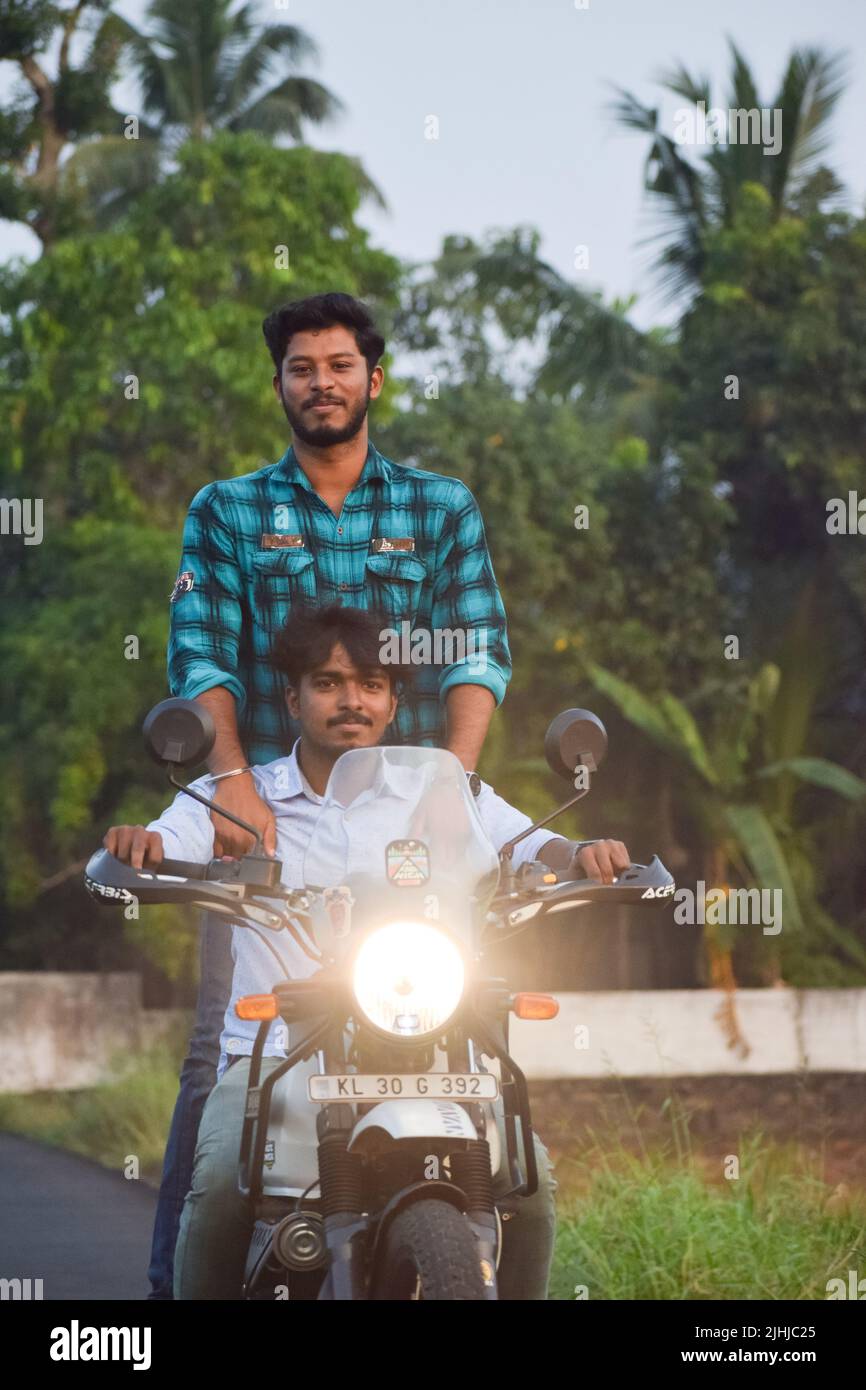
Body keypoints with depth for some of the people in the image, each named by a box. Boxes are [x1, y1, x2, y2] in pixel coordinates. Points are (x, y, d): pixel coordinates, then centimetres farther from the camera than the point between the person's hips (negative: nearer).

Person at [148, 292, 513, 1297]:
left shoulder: (441, 509, 13)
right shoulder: (226, 513, 13)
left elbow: (477, 655, 2)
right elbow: (199, 654, 0)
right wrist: (232, 779, -19)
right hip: (267, 809, 0)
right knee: (223, 1050, -8)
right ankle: (175, 1272, -4)